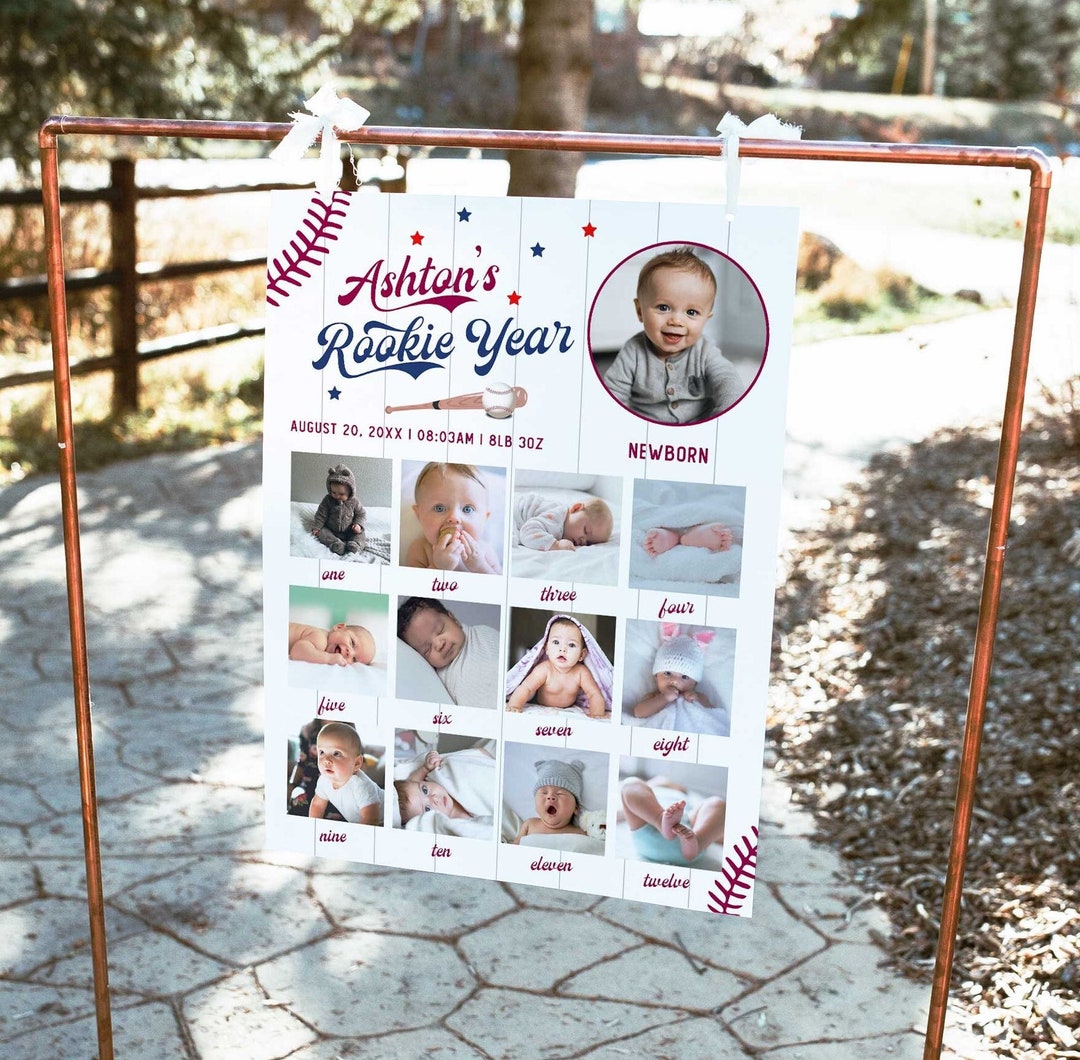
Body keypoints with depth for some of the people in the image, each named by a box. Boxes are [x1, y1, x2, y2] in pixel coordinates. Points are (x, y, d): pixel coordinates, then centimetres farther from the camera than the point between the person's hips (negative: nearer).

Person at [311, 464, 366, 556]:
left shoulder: (354, 501, -10)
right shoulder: (328, 500, -9)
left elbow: (360, 514, 1)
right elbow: (321, 514, -3)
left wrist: (358, 524, -16)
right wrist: (316, 527, -7)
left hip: (349, 531, 0)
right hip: (331, 530, 0)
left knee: (360, 534, -20)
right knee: (322, 532, -25)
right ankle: (335, 543, -43)